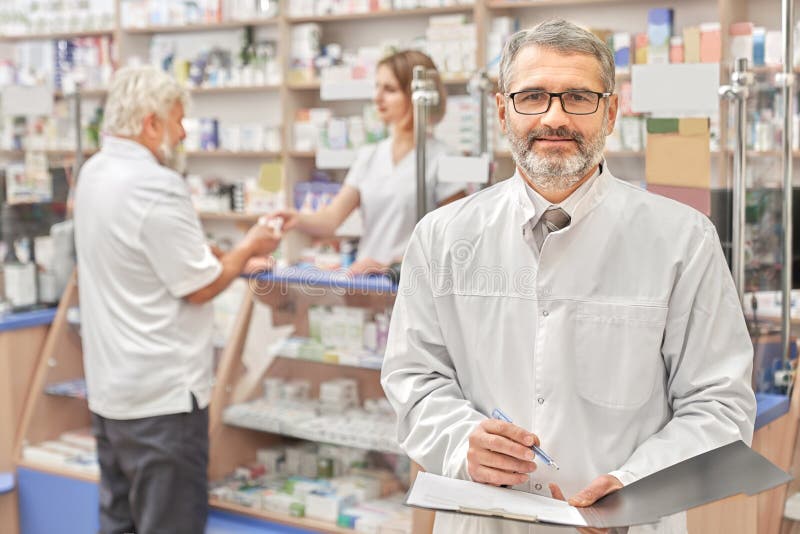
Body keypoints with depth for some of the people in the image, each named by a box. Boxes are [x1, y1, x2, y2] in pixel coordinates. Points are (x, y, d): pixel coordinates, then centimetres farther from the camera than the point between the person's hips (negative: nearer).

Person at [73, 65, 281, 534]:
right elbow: (201, 286, -16)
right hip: (161, 394, -9)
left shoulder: (95, 173, 8)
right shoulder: (154, 186, -22)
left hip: (110, 389, 9)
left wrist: (226, 257, 12)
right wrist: (248, 248, 0)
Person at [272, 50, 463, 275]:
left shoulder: (439, 158, -3)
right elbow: (331, 219, 5)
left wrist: (390, 265, -14)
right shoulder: (368, 156, 13)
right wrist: (299, 220, -16)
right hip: (365, 282, 5)